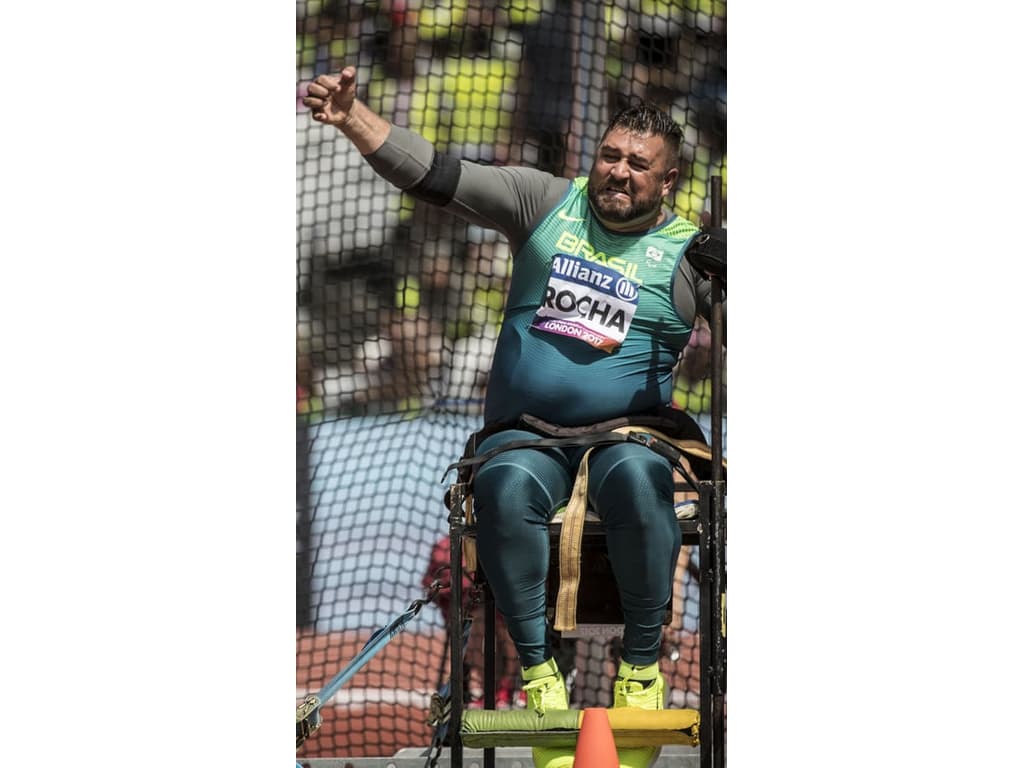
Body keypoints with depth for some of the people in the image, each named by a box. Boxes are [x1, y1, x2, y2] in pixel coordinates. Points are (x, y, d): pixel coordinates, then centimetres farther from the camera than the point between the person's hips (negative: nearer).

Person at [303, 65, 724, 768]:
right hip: (524, 435, 1)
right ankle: (537, 666, -22)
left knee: (635, 475, -37)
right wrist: (352, 118, -9)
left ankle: (643, 663, -24)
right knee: (506, 486, -33)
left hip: (628, 433, -1)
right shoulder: (547, 202, 9)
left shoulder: (689, 251, 6)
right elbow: (436, 176, 3)